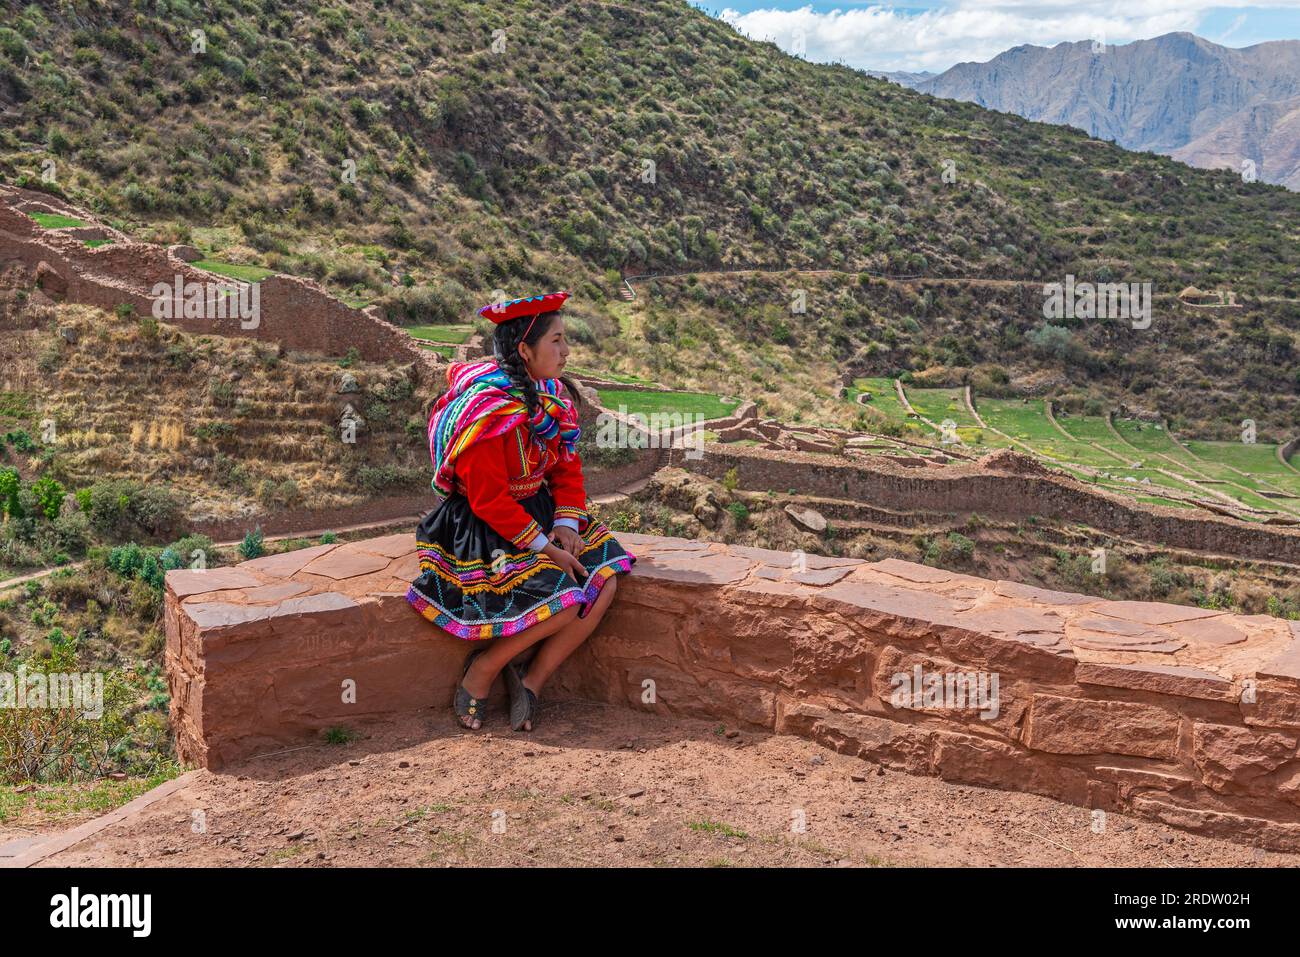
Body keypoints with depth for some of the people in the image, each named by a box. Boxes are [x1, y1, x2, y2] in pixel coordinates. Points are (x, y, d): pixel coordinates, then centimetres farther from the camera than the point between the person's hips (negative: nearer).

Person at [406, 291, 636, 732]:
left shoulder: (552, 396, 3)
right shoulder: (486, 411, -23)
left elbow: (568, 467, 8)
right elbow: (489, 501, -22)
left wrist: (565, 523, -9)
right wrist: (543, 547, -20)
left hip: (539, 513, 8)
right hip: (483, 528, -8)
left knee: (603, 581, -10)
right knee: (564, 603, -22)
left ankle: (531, 680, 0)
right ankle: (480, 673, 0)